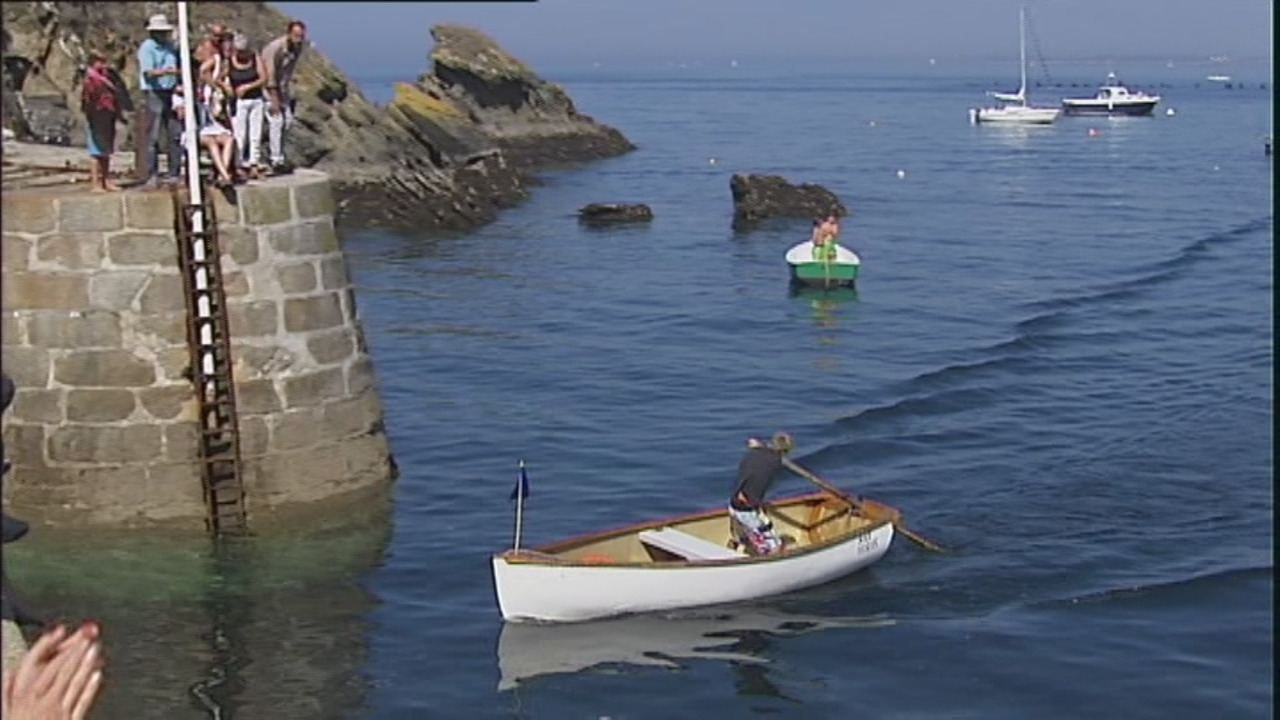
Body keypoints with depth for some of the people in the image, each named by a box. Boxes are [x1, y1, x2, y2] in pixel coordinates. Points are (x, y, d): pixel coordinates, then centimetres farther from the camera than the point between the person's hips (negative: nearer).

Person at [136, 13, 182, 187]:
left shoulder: (170, 46, 15)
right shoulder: (147, 47, -6)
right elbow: (148, 72, -18)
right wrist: (167, 71, -32)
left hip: (170, 92, 7)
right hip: (154, 93, -7)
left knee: (175, 133, 5)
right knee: (154, 135, -6)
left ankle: (173, 173, 12)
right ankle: (152, 175, -5)